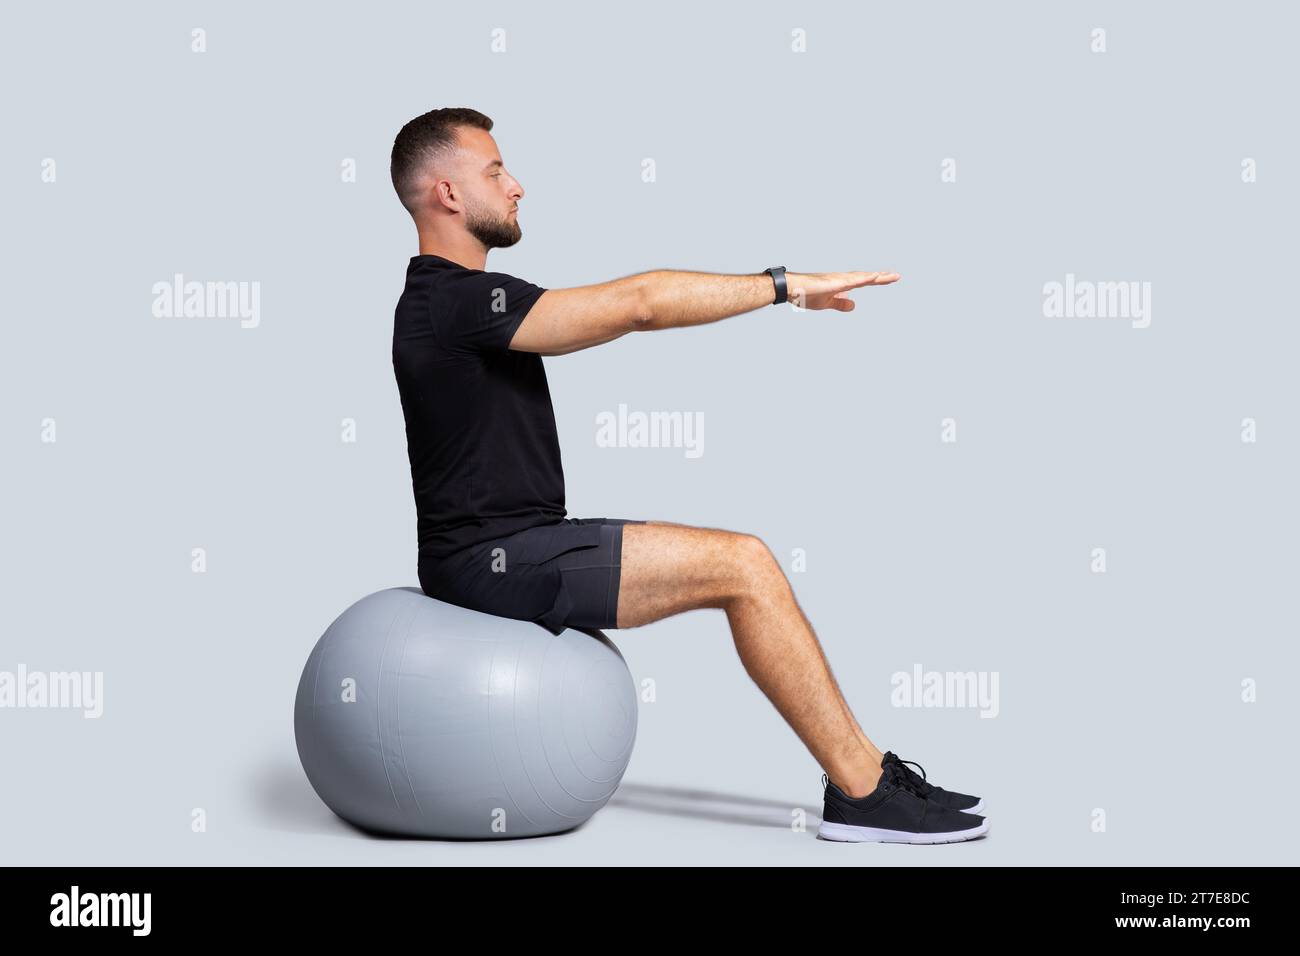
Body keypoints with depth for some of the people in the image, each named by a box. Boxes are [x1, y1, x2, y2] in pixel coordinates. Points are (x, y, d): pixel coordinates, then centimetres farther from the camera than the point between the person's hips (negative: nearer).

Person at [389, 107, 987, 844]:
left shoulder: (457, 300, 17)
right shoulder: (454, 301, -17)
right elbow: (637, 302, -22)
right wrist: (789, 284, -16)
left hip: (513, 548, 10)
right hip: (498, 561, -10)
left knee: (740, 567, 8)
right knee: (743, 566, -15)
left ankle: (866, 771, 10)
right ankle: (865, 794, -8)